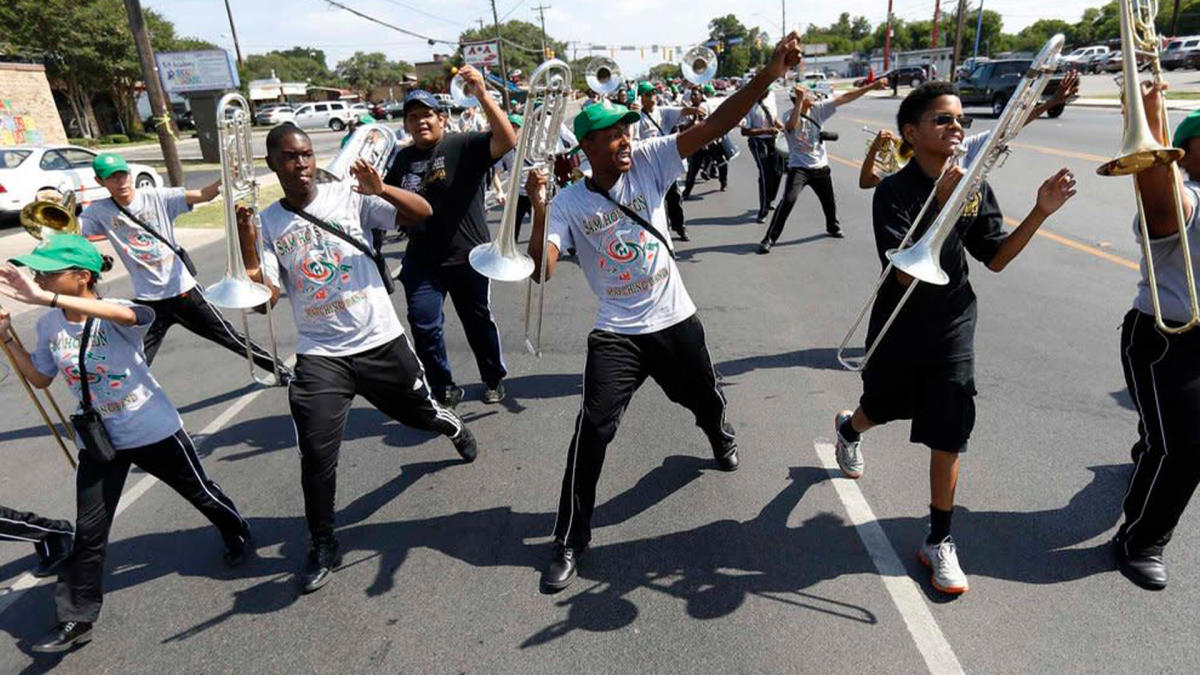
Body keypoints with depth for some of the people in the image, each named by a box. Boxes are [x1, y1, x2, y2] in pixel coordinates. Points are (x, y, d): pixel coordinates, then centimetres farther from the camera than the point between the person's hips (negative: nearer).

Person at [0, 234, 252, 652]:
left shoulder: (117, 315, -24)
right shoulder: (49, 325, -3)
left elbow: (137, 315, -51)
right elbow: (40, 378, 10)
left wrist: (46, 299, -55)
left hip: (154, 431, -4)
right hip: (97, 440, 5)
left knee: (199, 493, 17)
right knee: (88, 532, 6)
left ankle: (237, 535, 45)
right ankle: (76, 620, 20)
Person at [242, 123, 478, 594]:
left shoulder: (348, 196, -4)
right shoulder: (268, 222, 2)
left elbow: (423, 212, -13)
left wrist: (381, 189, -29)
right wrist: (246, 245, -18)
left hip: (380, 340, 0)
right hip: (320, 354, 1)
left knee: (420, 413, 19)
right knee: (316, 454, -5)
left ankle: (451, 425, 58)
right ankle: (322, 546, 17)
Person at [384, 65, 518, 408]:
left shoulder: (464, 146, -8)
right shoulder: (403, 158, 9)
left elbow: (507, 140, -25)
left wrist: (482, 95, -34)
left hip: (468, 257, -4)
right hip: (421, 261, 4)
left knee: (479, 321, 11)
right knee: (424, 326, -1)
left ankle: (494, 380, 35)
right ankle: (444, 390, 19)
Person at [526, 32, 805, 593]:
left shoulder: (648, 163, -6)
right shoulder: (569, 204, -8)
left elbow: (716, 125, -14)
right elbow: (541, 271, -20)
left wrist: (769, 73, -23)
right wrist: (539, 211, -32)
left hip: (676, 320, 2)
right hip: (616, 333, -2)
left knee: (706, 400, 22)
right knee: (593, 429, -9)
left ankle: (721, 438, 63)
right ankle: (569, 541, 8)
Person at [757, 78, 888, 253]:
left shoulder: (817, 109, -1)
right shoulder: (789, 115, -12)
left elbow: (845, 98, 0)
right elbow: (792, 125, -37)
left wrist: (871, 86, -2)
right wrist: (800, 99, -35)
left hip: (821, 167, 5)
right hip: (799, 167, -5)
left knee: (829, 202, 21)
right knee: (788, 200, -24)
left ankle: (832, 227, 50)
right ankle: (769, 239, -19)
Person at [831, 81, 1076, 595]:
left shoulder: (974, 187, -1)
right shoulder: (895, 191, -17)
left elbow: (996, 259, 3)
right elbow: (907, 272, -27)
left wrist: (1041, 211, -9)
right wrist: (942, 204, -34)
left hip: (953, 326, 3)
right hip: (900, 326, -3)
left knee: (949, 434, 2)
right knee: (883, 408, 21)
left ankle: (939, 542, 19)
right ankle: (849, 429, 60)